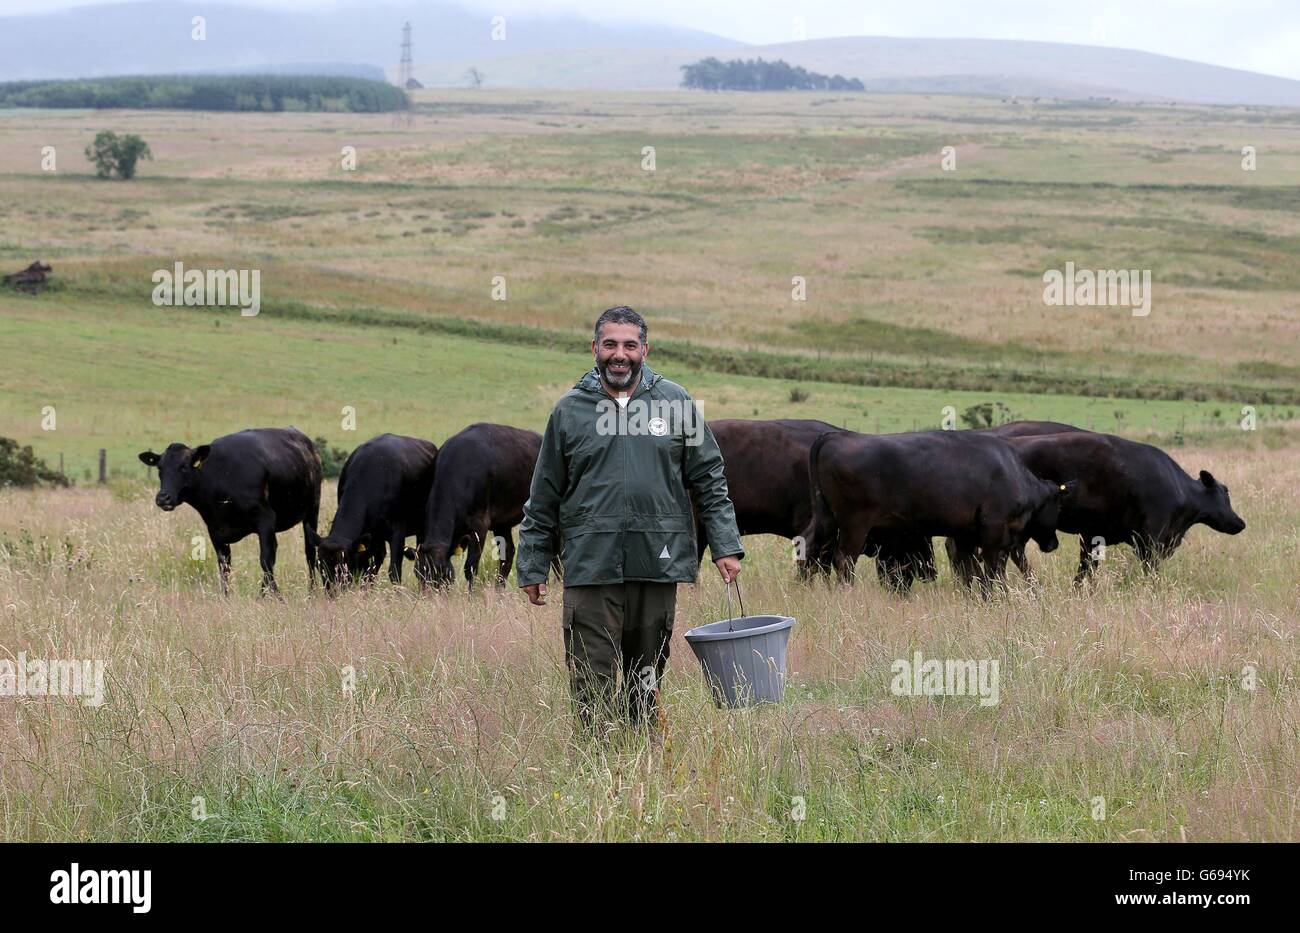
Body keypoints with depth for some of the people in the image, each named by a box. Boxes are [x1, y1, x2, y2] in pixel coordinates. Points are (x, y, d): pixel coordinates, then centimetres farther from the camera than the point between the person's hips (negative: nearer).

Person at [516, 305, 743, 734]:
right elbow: (543, 500, 10)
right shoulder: (570, 409, 6)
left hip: (658, 566, 1)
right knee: (594, 688, -6)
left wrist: (725, 546, 3)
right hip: (590, 567, -1)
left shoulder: (675, 402, 8)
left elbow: (709, 480, 11)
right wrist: (532, 567, 8)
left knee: (645, 689, 8)